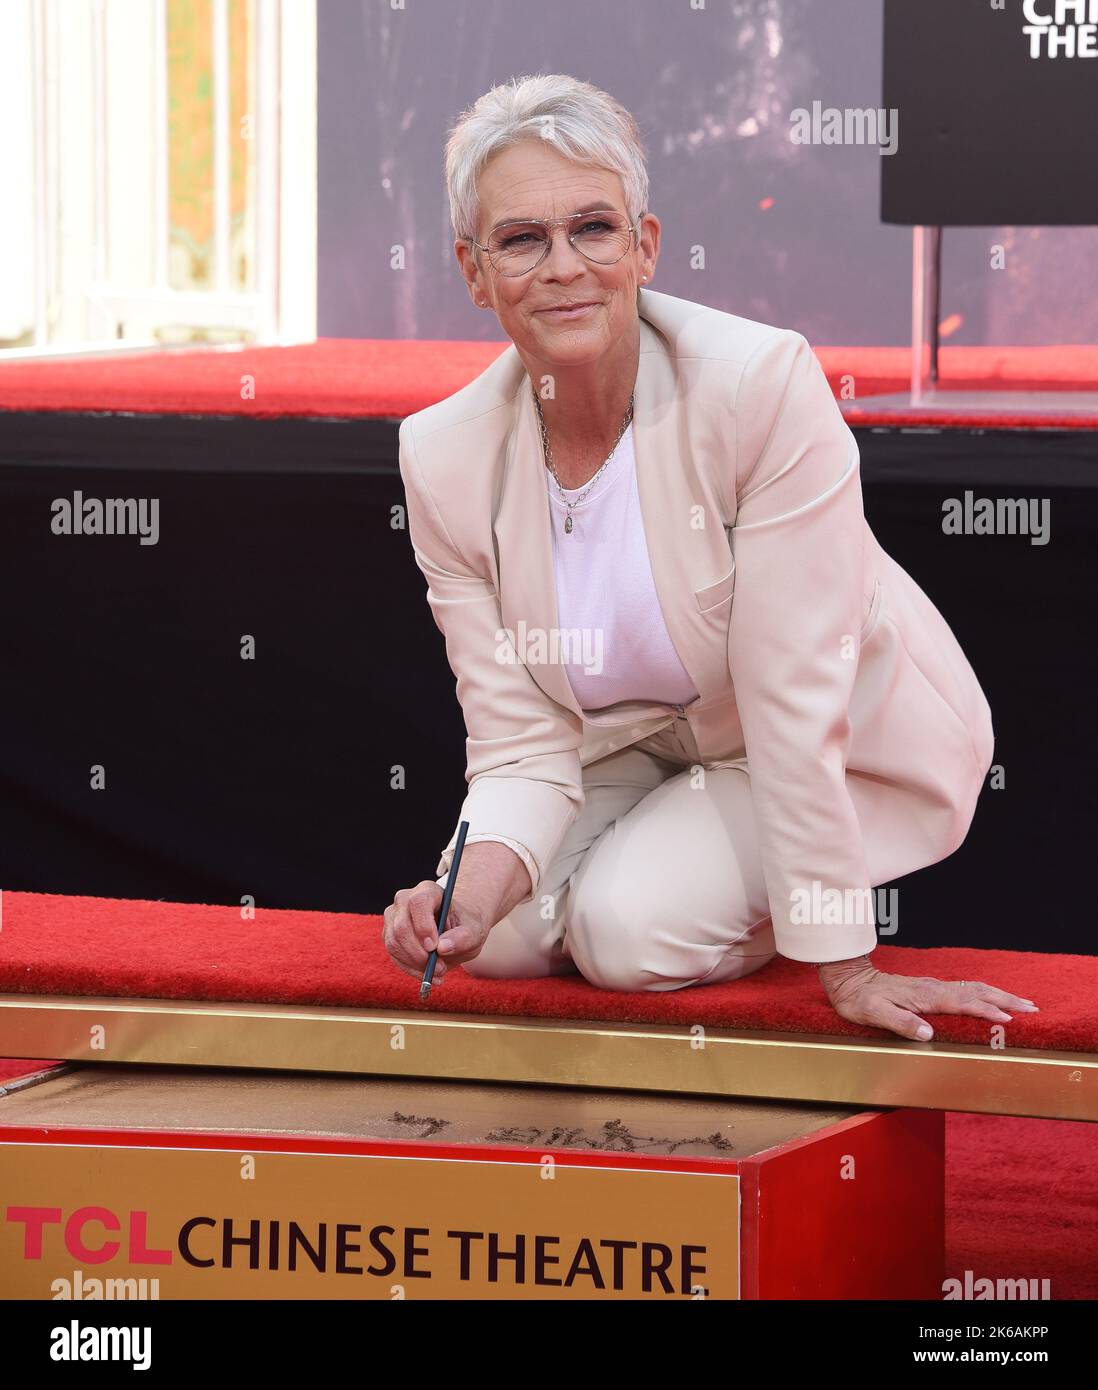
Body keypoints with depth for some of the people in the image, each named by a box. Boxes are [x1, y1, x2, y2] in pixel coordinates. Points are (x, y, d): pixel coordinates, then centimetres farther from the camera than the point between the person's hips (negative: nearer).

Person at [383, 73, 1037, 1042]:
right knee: (502, 934, -18)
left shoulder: (763, 384, -31)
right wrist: (473, 895, -36)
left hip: (853, 751, -4)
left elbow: (795, 703, -30)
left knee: (627, 927, -23)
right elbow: (523, 744, -14)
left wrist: (846, 972, -27)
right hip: (647, 742, 4)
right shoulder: (444, 458, -16)